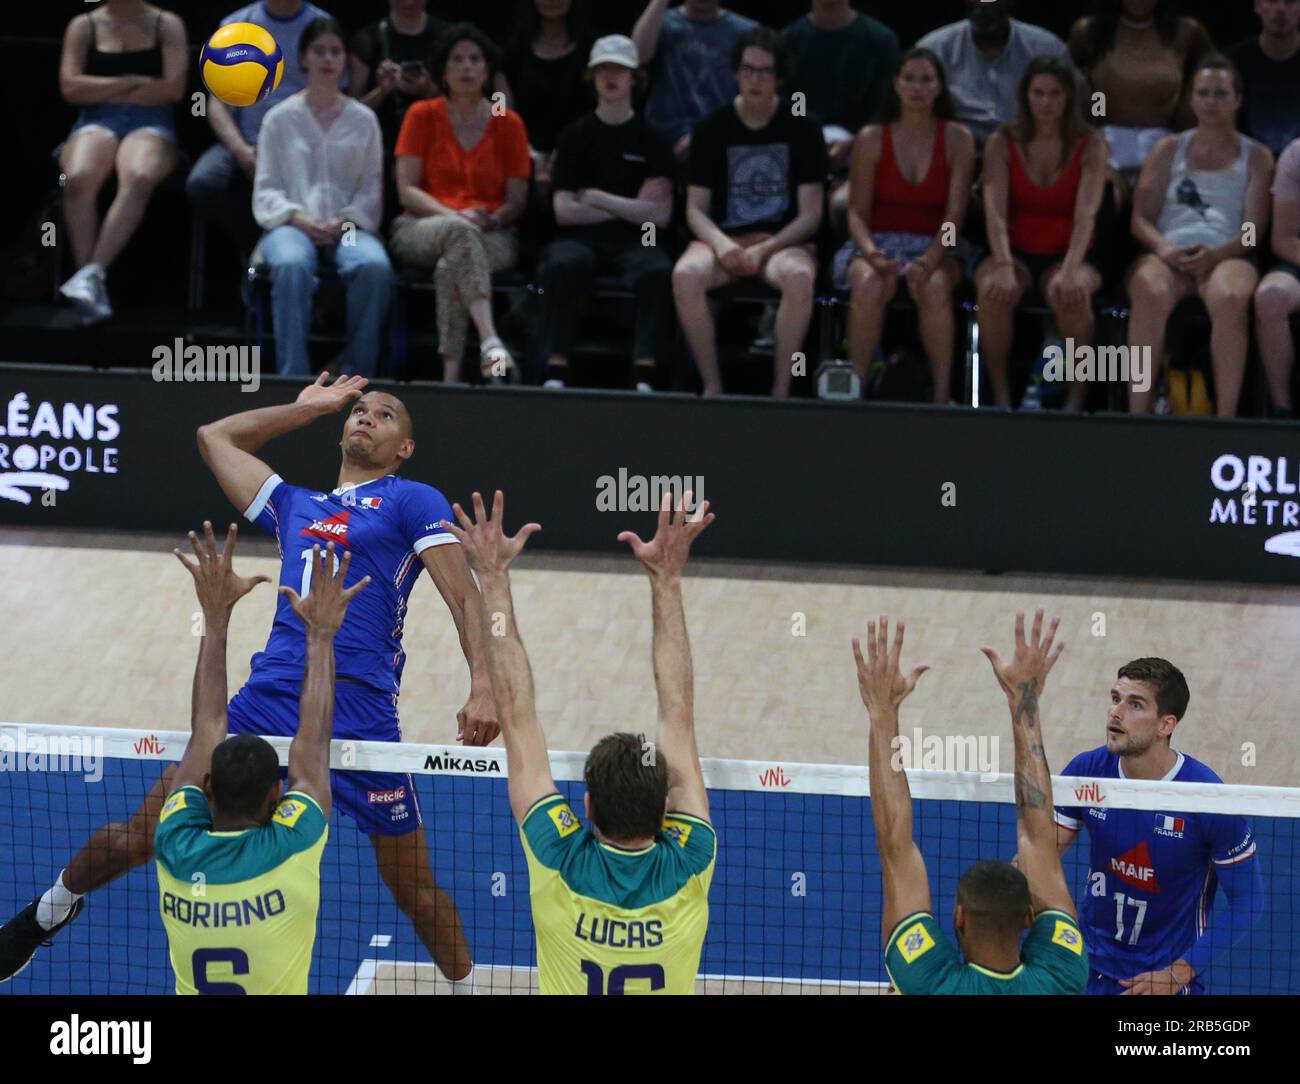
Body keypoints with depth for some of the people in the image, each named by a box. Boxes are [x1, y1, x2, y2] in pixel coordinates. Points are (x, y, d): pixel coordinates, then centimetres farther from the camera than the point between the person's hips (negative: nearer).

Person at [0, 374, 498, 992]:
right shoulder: (294, 506, 24)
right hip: (267, 702, 4)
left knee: (415, 889, 1)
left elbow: (464, 597, -3)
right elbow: (215, 436, 37)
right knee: (141, 835, 7)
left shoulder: (413, 501, 9)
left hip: (361, 718, -4)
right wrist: (305, 408, 38)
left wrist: (483, 687, -17)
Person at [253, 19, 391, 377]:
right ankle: (293, 376, -37)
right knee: (291, 265, -39)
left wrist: (345, 220, -8)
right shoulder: (280, 119, 11)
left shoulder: (363, 120, 14)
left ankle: (357, 371, -24)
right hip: (292, 224, -1)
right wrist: (298, 217, -11)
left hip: (349, 225, 1)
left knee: (375, 267, -35)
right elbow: (266, 189, 8)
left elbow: (372, 189, 11)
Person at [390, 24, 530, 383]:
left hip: (491, 235, 1)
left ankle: (451, 372, -46)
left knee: (452, 266, -37)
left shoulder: (508, 124, 10)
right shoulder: (422, 116, 9)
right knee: (459, 232, -39)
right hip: (422, 229, -1)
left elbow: (516, 201, 9)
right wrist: (455, 215, -16)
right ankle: (490, 341, -60)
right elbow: (407, 190, 1)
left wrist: (490, 219, -14)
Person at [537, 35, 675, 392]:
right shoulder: (576, 136, 11)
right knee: (560, 265, -35)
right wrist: (628, 207, 0)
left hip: (634, 240, 0)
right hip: (581, 239, 0)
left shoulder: (651, 141, 10)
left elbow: (660, 215, 0)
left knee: (657, 270, -34)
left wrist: (597, 199, -1)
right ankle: (555, 372, -34)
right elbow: (564, 211, 2)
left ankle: (644, 373, -35)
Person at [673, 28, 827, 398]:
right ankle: (712, 385, -24)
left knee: (799, 277, -38)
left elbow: (810, 215, 0)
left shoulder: (802, 131, 4)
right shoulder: (713, 129, 7)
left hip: (782, 242, -1)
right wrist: (722, 244, -16)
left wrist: (764, 250, -15)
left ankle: (781, 389, -28)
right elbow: (695, 209, 5)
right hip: (723, 239, 1)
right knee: (685, 275, -34)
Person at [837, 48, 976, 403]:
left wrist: (930, 260, -22)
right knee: (870, 284, -35)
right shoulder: (871, 140, 5)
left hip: (934, 246, 0)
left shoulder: (957, 140, 3)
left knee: (934, 287, -36)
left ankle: (942, 396, -33)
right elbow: (857, 212, 1)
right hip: (878, 242, 0)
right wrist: (870, 252, -20)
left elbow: (955, 214, -5)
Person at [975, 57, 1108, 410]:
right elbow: (995, 211, -13)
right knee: (993, 288, -34)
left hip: (1066, 254, -1)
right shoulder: (1002, 143, 0)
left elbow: (1086, 214, -16)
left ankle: (1076, 395, -19)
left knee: (1070, 292, -36)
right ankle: (1000, 395, -20)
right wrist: (1004, 267, -31)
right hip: (1016, 252, 1)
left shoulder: (1090, 146, -2)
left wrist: (1071, 270, -33)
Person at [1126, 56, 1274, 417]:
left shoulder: (1256, 157, 18)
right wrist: (1162, 248, -10)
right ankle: (1137, 413, -42)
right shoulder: (1168, 150, 22)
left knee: (1231, 298, -39)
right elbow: (1140, 218, 13)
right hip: (1168, 255, 1)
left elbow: (1255, 227, 7)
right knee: (1151, 292, -38)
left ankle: (1226, 417, -43)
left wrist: (1215, 254, -13)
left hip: (1228, 257, -1)